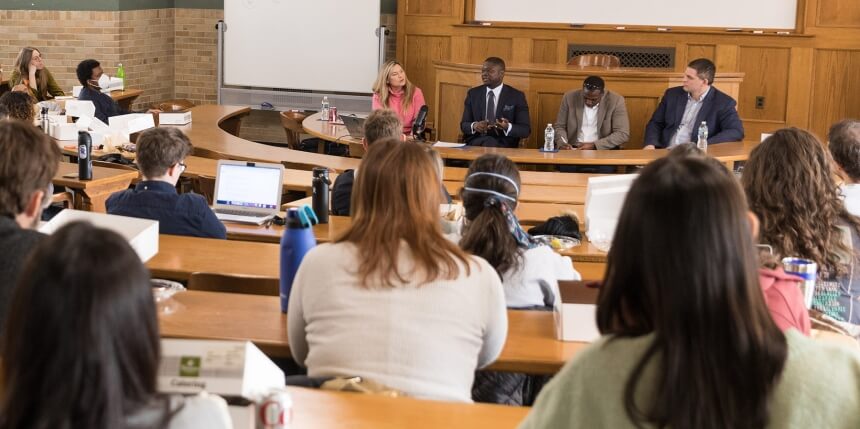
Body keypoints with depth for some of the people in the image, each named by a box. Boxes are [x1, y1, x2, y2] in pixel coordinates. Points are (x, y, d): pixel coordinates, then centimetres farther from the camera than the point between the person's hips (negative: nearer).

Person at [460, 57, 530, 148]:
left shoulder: (516, 96, 3)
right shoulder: (473, 94, 11)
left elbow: (526, 130, -1)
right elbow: (464, 125, 9)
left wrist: (508, 127, -23)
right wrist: (474, 126, -16)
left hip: (504, 145, 0)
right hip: (476, 141, 1)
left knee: (491, 144, -35)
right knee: (489, 141, -34)